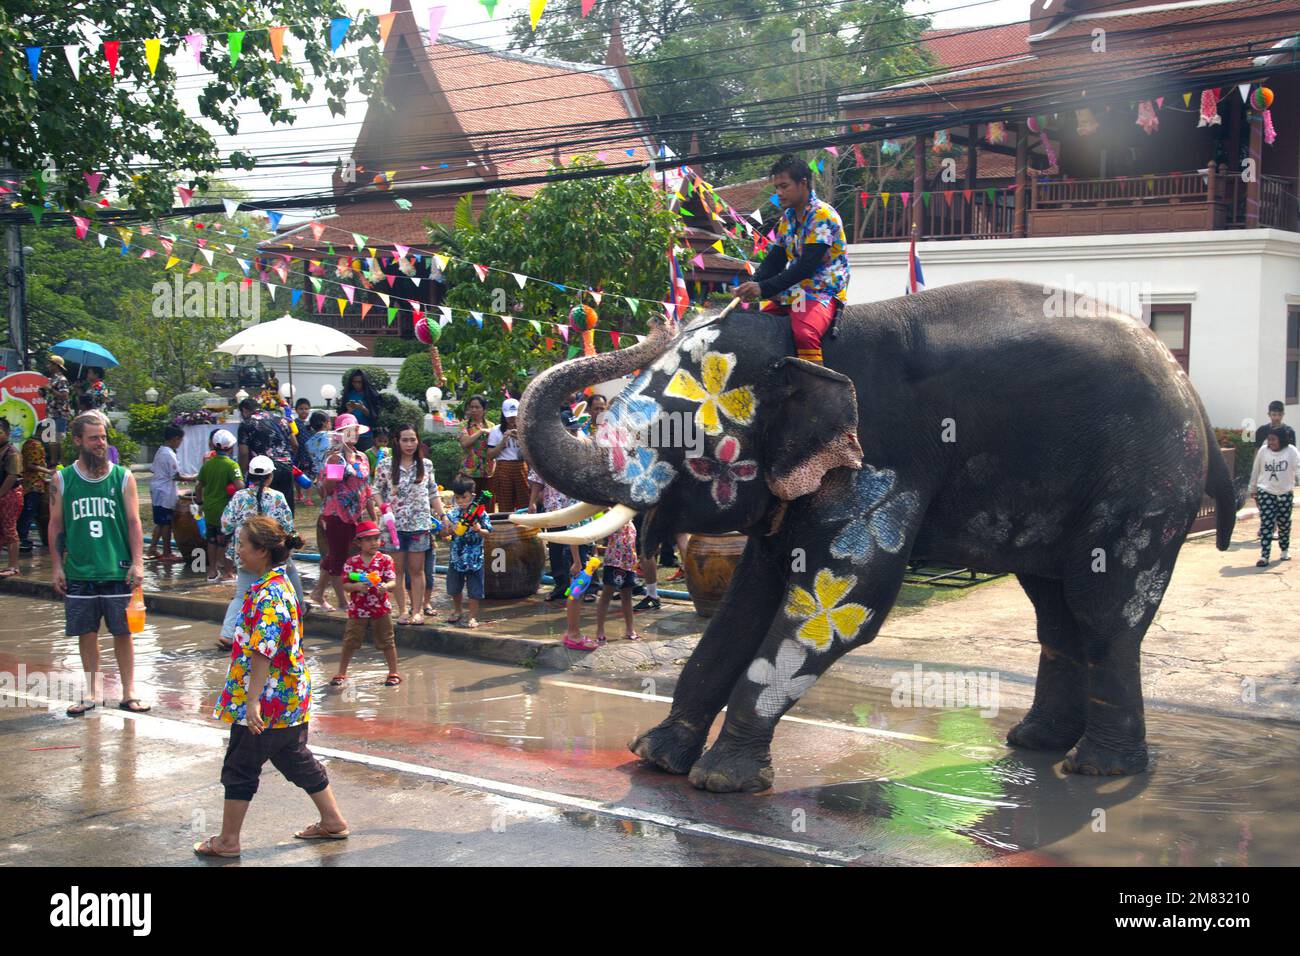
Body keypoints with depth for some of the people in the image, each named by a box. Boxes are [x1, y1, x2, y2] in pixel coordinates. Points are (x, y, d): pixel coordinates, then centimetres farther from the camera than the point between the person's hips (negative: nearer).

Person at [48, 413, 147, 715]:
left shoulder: (123, 477, 0)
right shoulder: (62, 480, 3)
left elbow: (134, 522, 0)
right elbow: (56, 526, 7)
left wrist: (137, 563, -8)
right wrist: (57, 567, 2)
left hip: (118, 571, -1)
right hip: (79, 573, 1)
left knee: (122, 633, 4)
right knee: (87, 634, 9)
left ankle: (129, 693, 14)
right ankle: (91, 692, 22)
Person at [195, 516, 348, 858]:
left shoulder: (267, 595, -21)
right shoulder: (279, 584, 10)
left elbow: (263, 652, -28)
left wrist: (253, 701, -28)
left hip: (267, 702, -10)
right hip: (291, 699, 10)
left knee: (239, 768, 4)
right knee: (296, 760, 19)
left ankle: (228, 840, 15)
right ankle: (333, 820, 26)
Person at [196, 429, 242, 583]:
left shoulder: (207, 464, 2)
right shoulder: (231, 465, -15)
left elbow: (199, 486, 9)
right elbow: (239, 486, -27)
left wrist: (200, 501, 23)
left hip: (209, 509, 5)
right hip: (225, 510, -5)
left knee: (212, 539, 16)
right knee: (225, 541, 5)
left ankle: (212, 571, 22)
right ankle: (227, 572, 12)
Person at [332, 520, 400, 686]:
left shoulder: (385, 560, -5)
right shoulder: (351, 562, -4)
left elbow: (393, 582, -9)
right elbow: (345, 585, -5)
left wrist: (385, 587, -31)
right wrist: (356, 587, -25)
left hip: (381, 609, 0)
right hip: (357, 610, 0)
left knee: (387, 641, 8)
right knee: (349, 642, 6)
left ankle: (393, 673, 22)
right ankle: (341, 674, 21)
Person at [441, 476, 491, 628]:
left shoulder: (479, 513, -8)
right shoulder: (452, 514, 0)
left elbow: (487, 535, -7)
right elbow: (444, 533, 3)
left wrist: (479, 530, -27)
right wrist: (449, 531, -19)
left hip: (474, 558, -3)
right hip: (456, 557, 4)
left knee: (474, 590, 1)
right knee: (454, 588, 16)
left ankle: (473, 616, 14)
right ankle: (458, 611, 38)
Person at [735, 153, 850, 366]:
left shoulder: (822, 215, -12)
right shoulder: (788, 216, 15)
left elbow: (807, 266, -21)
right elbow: (775, 259, 16)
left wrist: (764, 288, -24)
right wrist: (753, 284, -5)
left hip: (823, 292, -9)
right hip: (793, 292, 9)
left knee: (805, 334, -35)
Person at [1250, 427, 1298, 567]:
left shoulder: (1291, 451, -8)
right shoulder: (1263, 451, -3)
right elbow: (1255, 471, 7)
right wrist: (1254, 491, 13)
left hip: (1285, 493, 0)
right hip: (1266, 492, 0)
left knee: (1284, 524, 12)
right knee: (1266, 524, -6)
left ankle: (1284, 551, 33)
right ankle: (1264, 556, -7)